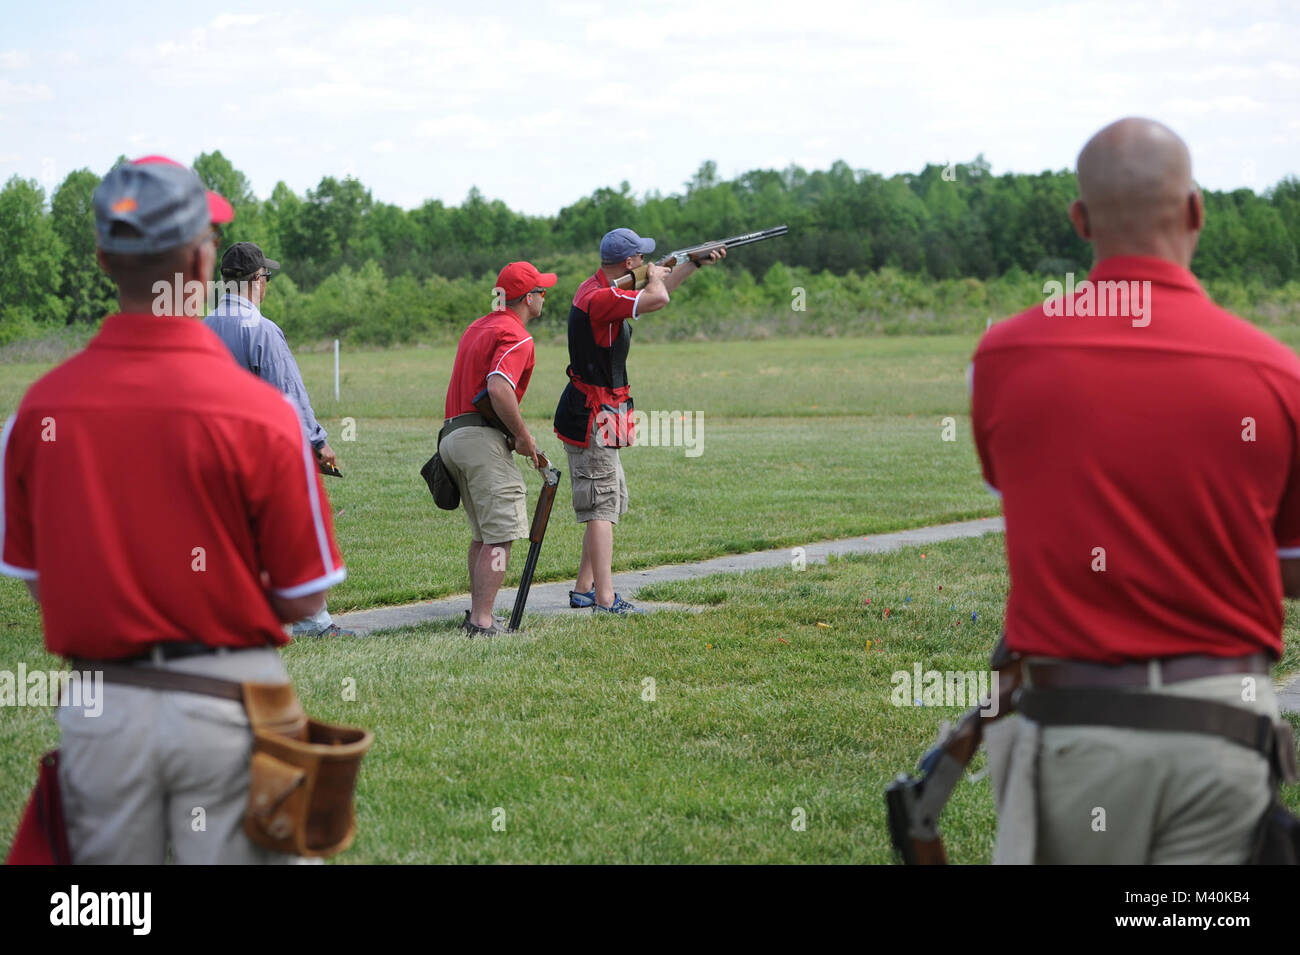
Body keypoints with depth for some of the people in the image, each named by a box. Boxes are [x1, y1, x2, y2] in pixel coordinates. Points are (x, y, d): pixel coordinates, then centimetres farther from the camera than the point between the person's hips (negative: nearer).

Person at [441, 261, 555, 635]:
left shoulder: (478, 327, 21)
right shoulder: (517, 337, -10)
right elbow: (499, 389, -25)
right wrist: (524, 437, -15)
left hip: (452, 434, 10)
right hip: (483, 439, -10)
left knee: (483, 533, 18)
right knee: (501, 535, -10)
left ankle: (477, 614, 20)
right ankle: (482, 622, -16)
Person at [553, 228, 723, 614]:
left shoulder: (599, 288, 10)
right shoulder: (599, 298, -22)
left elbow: (654, 293, 26)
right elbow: (657, 298, -35)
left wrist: (696, 263, 24)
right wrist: (654, 274, -12)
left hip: (594, 418, 10)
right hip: (592, 419, -10)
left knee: (610, 504, 17)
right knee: (601, 508, -10)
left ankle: (584, 589, 22)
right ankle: (605, 601, -11)